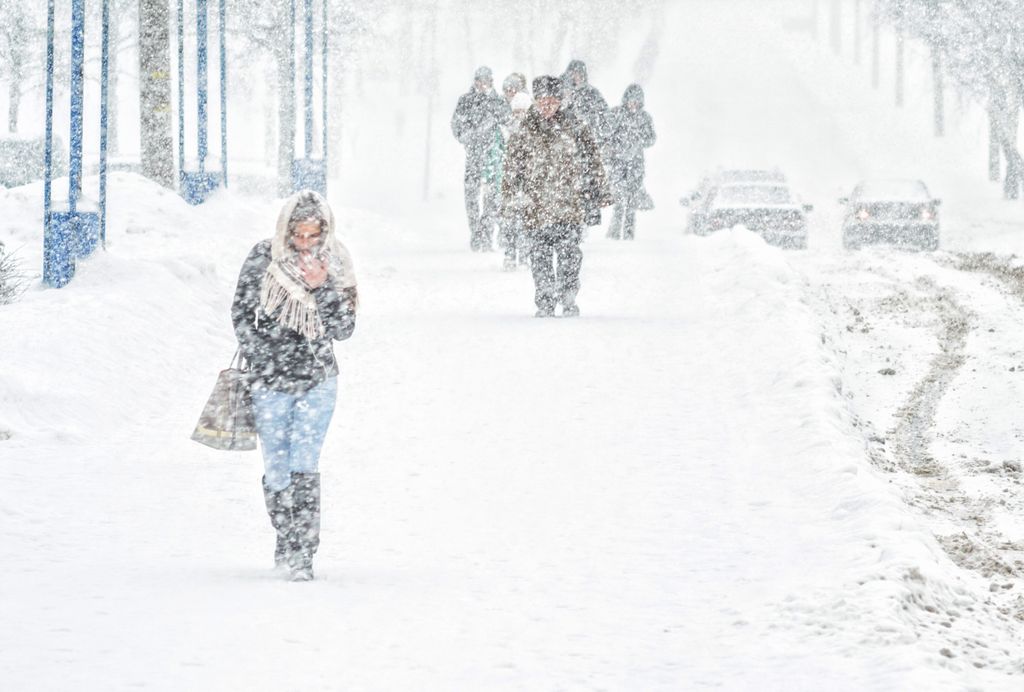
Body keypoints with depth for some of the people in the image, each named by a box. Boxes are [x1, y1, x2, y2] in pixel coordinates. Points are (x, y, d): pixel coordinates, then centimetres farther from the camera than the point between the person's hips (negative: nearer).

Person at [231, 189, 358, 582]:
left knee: (304, 465, -11)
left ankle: (302, 553, -11)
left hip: (318, 381, 0)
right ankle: (285, 539, 24)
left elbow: (343, 330, -5)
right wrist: (261, 361, -5)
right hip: (270, 384, 0)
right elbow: (242, 314, 2)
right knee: (276, 469, 4)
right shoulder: (263, 259, -6)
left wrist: (323, 288, -18)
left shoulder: (334, 266, -2)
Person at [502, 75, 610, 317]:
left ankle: (569, 299, 2)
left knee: (569, 251, -8)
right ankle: (544, 302, 7)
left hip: (569, 204, -1)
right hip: (537, 204, 1)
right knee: (540, 254, 0)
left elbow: (592, 162, 9)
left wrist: (600, 193, 7)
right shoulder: (524, 133, 8)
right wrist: (508, 197, 9)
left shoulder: (575, 129, 5)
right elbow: (513, 167, 12)